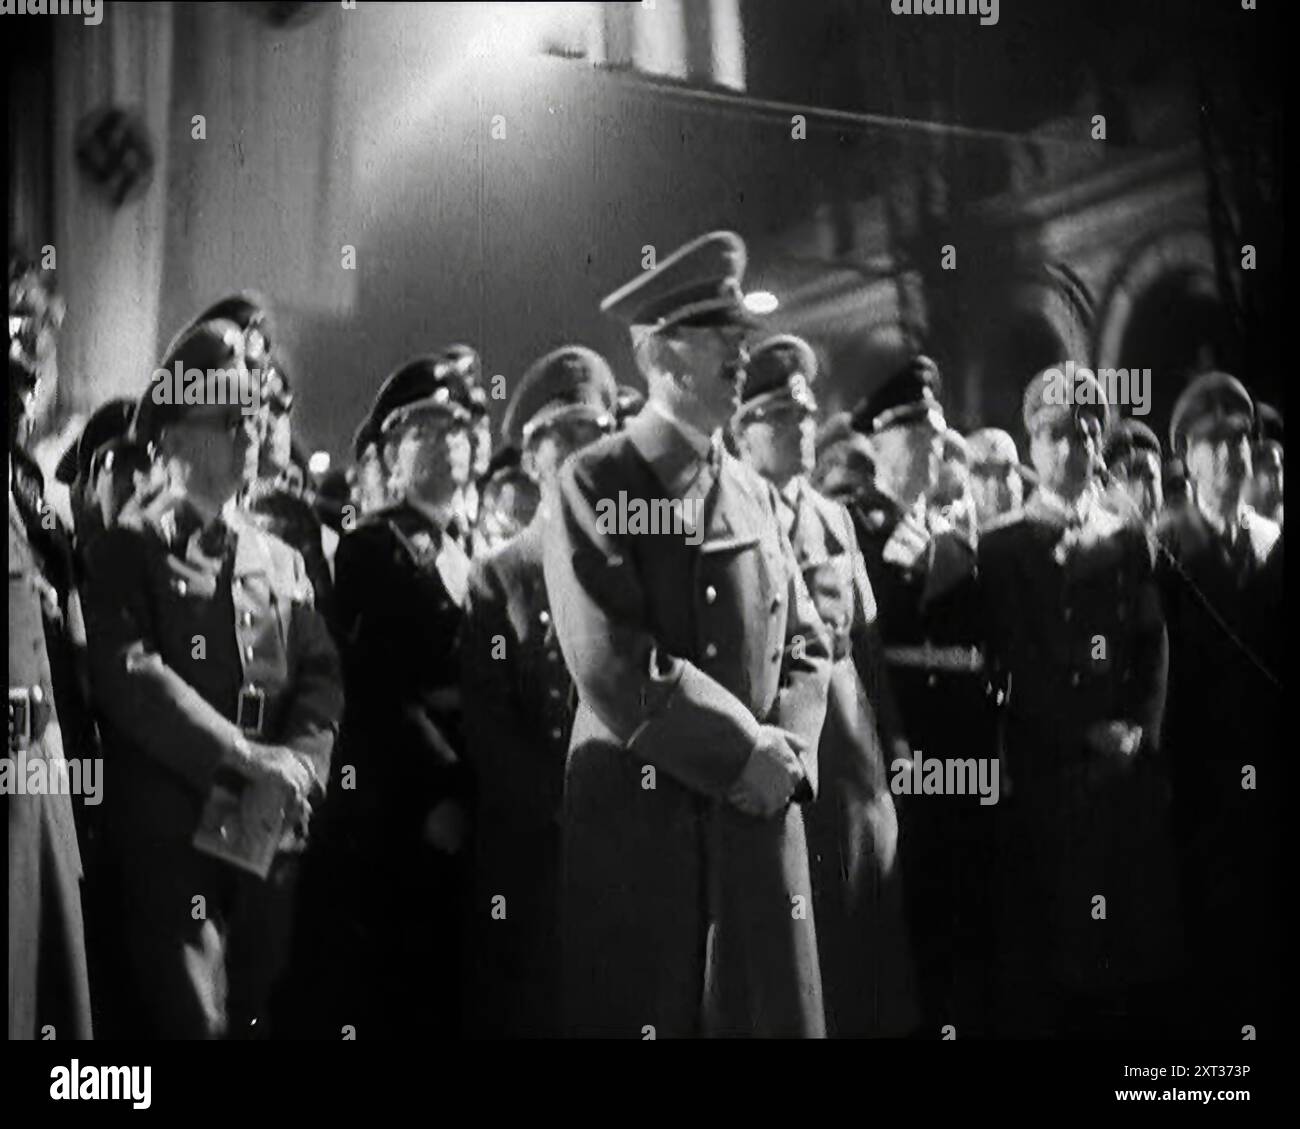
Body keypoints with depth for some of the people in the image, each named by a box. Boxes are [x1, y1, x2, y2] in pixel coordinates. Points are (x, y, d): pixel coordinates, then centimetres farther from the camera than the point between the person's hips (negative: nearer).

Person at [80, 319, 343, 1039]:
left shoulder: (282, 562, 18)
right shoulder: (129, 550, 2)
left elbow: (320, 678, 8)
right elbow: (130, 678, -12)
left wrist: (298, 765, -12)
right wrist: (247, 756, -18)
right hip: (168, 836, -5)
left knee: (254, 1017, 9)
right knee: (193, 1021, -8)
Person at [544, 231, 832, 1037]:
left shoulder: (754, 494, 14)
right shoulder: (593, 485, -4)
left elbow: (806, 646, 12)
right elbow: (613, 663, -14)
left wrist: (786, 753, -7)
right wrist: (744, 750, -12)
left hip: (758, 813, 5)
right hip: (637, 816, -5)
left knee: (771, 1010, 7)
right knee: (640, 1015, 2)